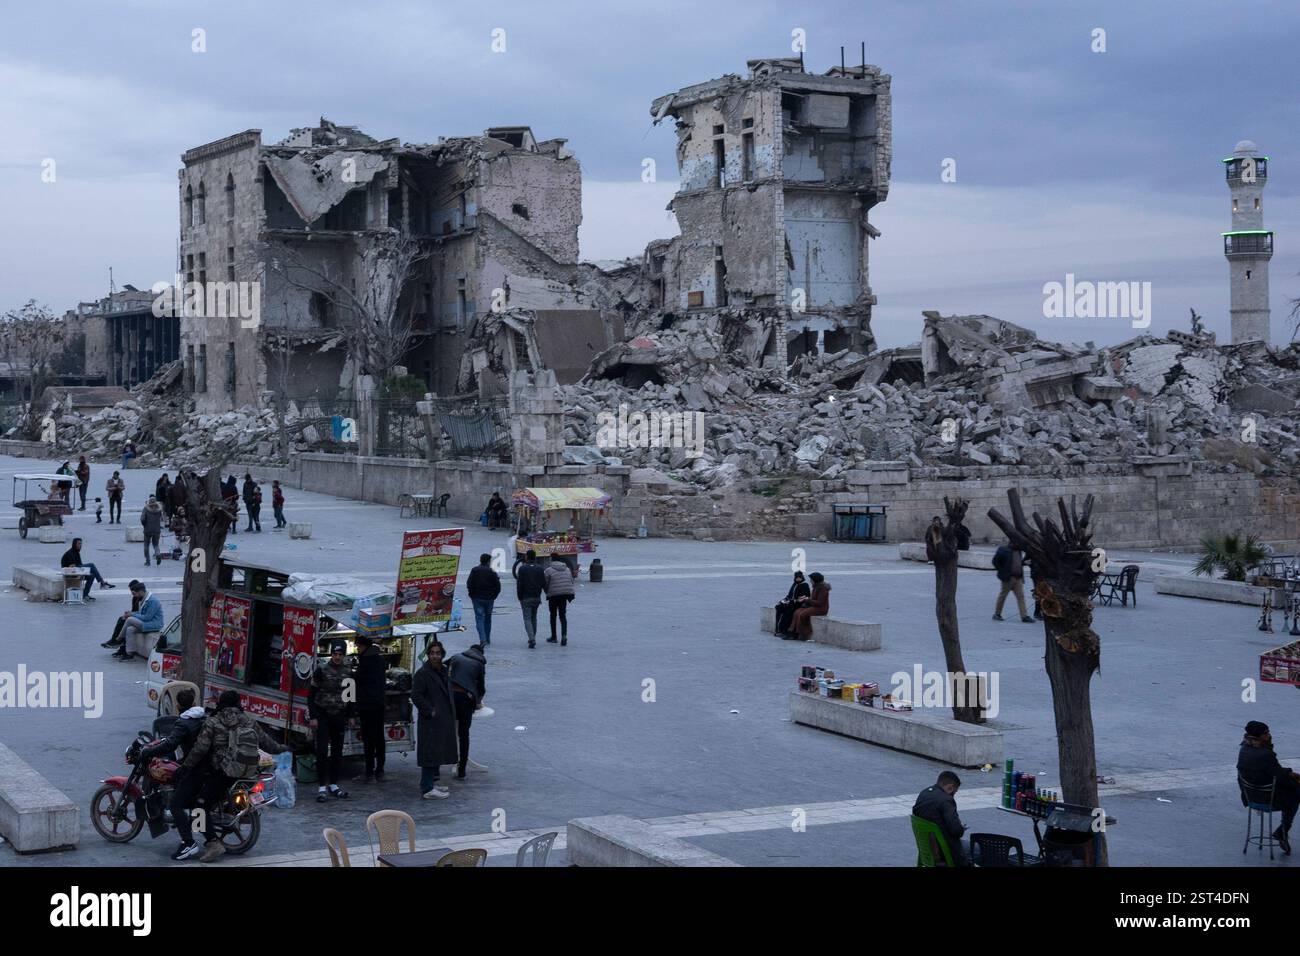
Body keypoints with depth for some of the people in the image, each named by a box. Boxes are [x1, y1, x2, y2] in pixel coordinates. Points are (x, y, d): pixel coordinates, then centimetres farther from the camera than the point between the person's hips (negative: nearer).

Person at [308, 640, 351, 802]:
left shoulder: (348, 673, 6)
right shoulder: (321, 670, -6)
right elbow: (311, 694, -6)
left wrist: (349, 717, 11)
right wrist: (313, 717, -11)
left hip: (339, 717, 4)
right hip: (323, 715, -4)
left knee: (337, 751, 8)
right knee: (322, 751, -8)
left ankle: (334, 785, 17)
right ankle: (322, 787, -6)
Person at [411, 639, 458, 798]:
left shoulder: (443, 672, 14)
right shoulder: (422, 673, -13)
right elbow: (415, 696, -19)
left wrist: (451, 716, 16)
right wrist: (430, 711, -18)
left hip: (443, 722, 9)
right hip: (430, 723, -9)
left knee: (438, 754, 16)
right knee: (430, 754, -8)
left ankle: (432, 783, 27)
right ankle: (427, 789, -5)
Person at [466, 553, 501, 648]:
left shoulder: (475, 571, -2)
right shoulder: (492, 572, -2)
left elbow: (469, 584, -8)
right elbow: (498, 586, -4)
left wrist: (472, 595, 3)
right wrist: (493, 596, 8)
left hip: (477, 598, -1)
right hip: (489, 599, 1)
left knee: (479, 619, -4)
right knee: (488, 619, 16)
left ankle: (483, 639, -20)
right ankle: (487, 639, 24)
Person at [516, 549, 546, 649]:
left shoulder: (522, 568, -7)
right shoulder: (539, 568, 4)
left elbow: (519, 584, -8)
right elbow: (544, 583, 3)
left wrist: (519, 597, -1)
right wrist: (547, 593, 14)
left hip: (526, 597, -4)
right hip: (537, 597, 4)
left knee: (527, 618, -4)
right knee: (534, 617, 18)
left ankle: (532, 639, -21)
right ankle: (533, 638, 22)